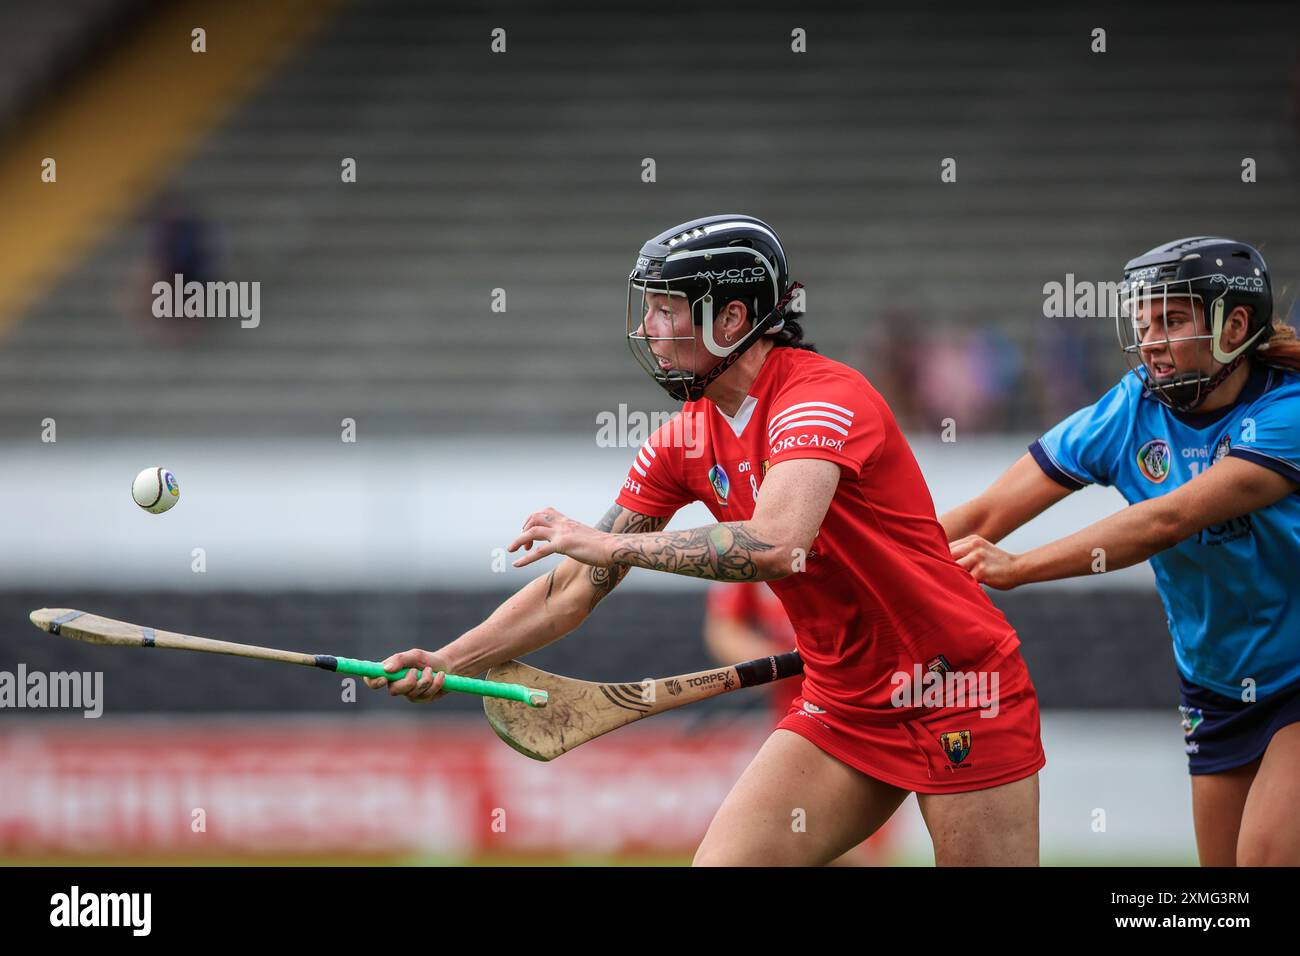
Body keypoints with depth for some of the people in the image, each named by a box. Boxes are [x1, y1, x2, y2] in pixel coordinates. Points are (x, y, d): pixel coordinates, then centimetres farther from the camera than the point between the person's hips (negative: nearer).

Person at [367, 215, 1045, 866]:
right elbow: (575, 588, 7)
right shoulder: (685, 441, 4)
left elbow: (775, 544, -35)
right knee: (719, 859, -5)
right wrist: (448, 663, -4)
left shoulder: (822, 396, -19)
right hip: (843, 706, 7)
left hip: (959, 696, -7)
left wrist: (608, 543, -26)